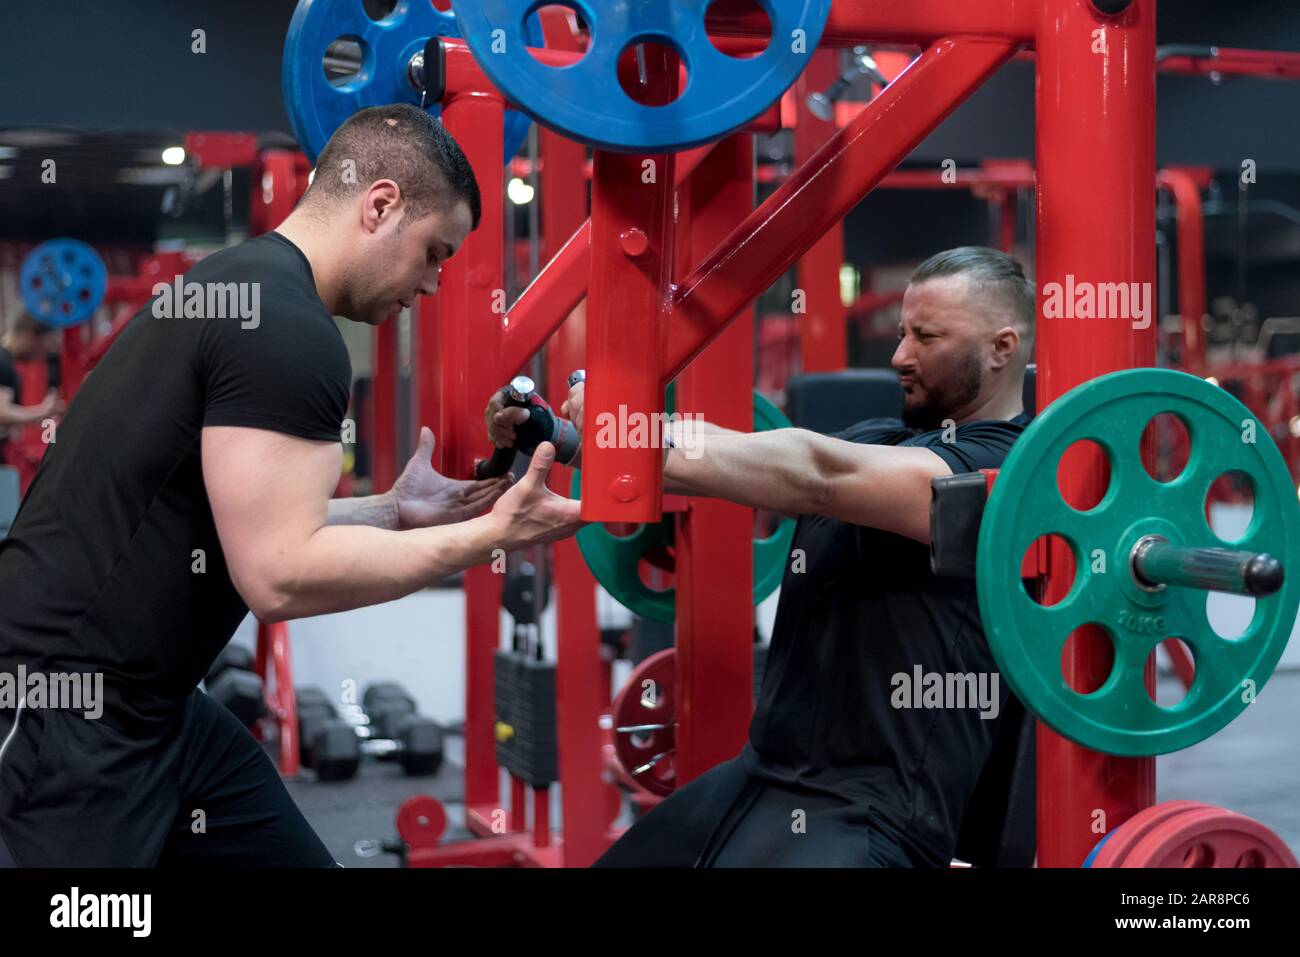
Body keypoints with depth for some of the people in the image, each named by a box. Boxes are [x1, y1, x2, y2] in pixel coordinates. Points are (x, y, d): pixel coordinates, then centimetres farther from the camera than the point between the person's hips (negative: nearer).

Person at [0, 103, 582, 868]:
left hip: (141, 706, 10)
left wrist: (392, 512, 15)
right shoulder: (286, 326, -18)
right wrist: (490, 536, -15)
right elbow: (281, 574, -23)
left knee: (292, 855, 10)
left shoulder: (244, 292, 13)